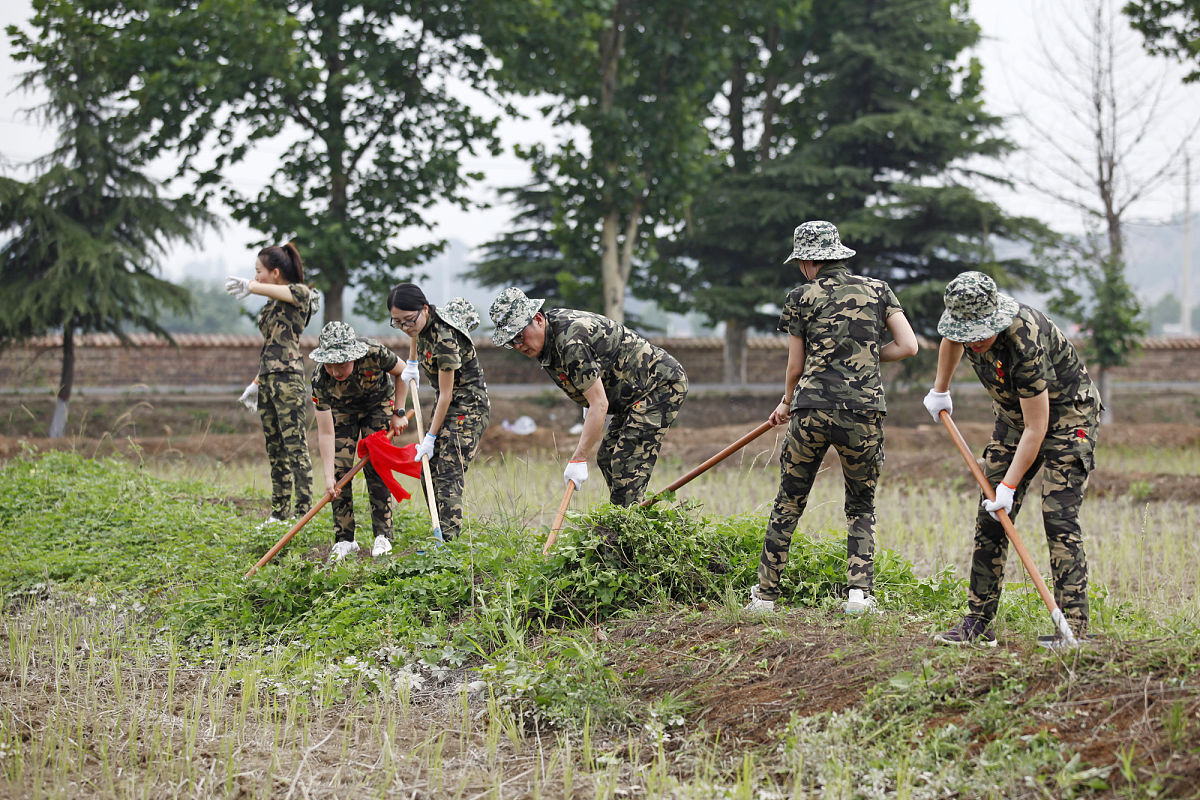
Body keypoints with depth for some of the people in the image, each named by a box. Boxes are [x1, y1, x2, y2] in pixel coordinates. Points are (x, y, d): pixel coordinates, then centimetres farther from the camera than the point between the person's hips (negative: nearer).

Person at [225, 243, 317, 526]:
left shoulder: (300, 293, -4)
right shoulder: (270, 305, 20)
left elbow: (277, 292, -27)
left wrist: (250, 286, -47)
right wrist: (257, 383, 21)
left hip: (288, 375, -9)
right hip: (267, 378, 9)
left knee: (295, 444, -11)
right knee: (274, 446, 9)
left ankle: (304, 510, -12)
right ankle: (280, 511, 13)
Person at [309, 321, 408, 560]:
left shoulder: (374, 353, -37)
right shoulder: (321, 380, -34)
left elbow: (402, 372, -14)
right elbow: (326, 433, -31)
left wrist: (399, 413, -14)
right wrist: (328, 475, -36)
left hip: (378, 403, -1)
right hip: (342, 410, 1)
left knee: (375, 466, -13)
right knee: (339, 469, -11)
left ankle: (383, 536, -7)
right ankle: (344, 539, -3)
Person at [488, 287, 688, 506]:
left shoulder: (571, 341, -29)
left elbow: (599, 404, -29)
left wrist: (579, 459, -27)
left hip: (663, 384, -11)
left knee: (628, 465, -17)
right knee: (607, 459, 10)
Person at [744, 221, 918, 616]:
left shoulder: (800, 298, 4)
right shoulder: (877, 290, 8)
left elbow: (796, 367, 9)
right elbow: (908, 346, 2)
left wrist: (786, 404, 27)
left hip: (811, 411, -1)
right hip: (862, 414, 1)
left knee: (788, 504, 12)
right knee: (861, 508, 16)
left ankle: (765, 594, 16)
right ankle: (859, 590, -2)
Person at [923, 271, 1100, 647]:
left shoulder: (1026, 344, -36)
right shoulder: (967, 321, -15)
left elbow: (1036, 429, -31)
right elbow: (952, 339, 14)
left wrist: (1009, 486, -28)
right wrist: (940, 391, 24)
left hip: (1066, 415, -7)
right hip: (1013, 414, 7)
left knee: (1059, 518, -18)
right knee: (989, 519, 1)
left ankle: (1072, 627, -18)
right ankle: (979, 623, 5)